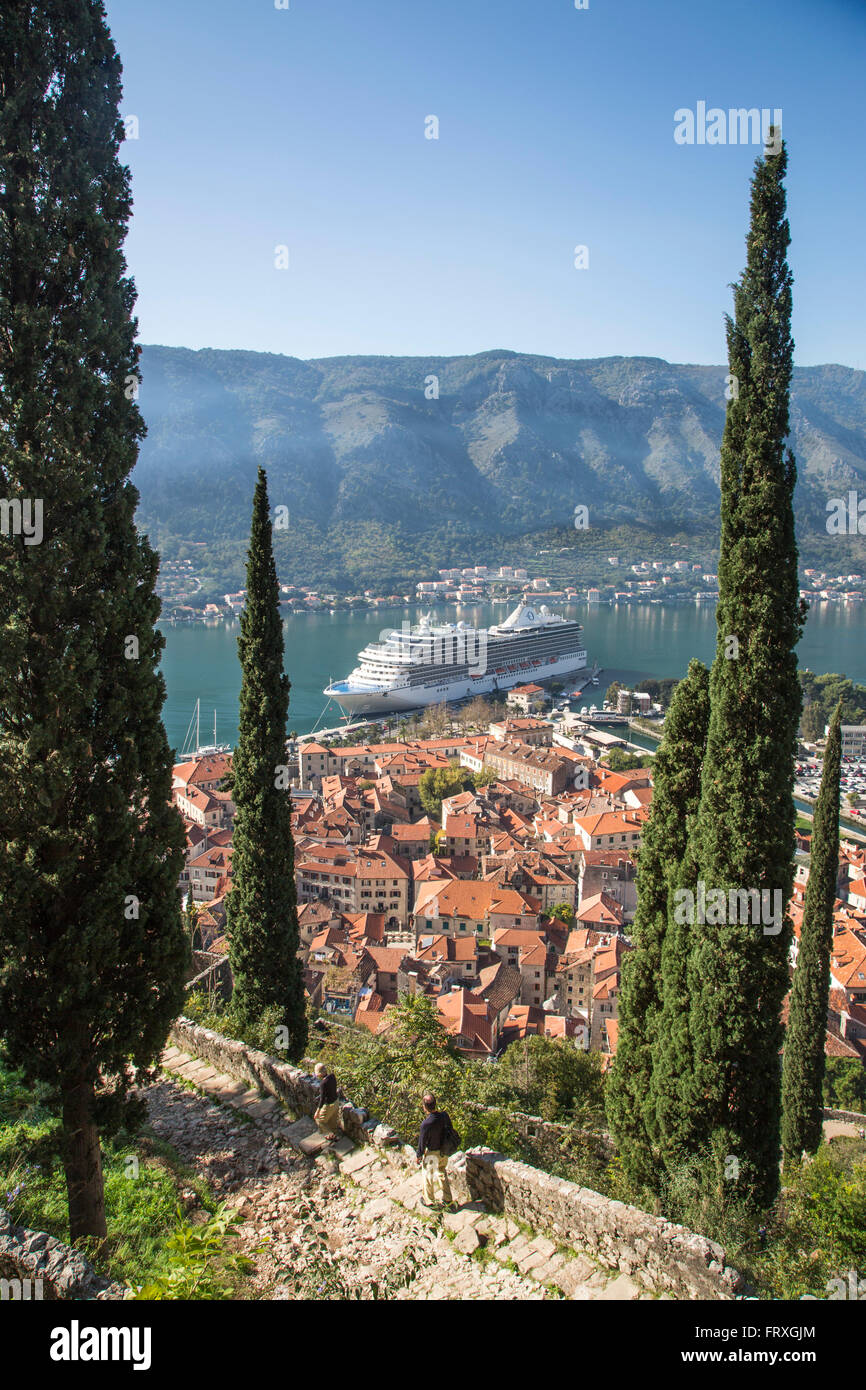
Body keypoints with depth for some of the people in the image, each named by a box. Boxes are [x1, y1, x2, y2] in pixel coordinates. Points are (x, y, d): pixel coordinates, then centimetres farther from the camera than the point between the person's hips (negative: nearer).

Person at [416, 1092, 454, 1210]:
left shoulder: (426, 1123, -33)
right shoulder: (444, 1115, -16)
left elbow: (422, 1141, -19)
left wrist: (419, 1155, -3)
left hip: (431, 1153, -5)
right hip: (444, 1152, 5)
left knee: (428, 1176, 19)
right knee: (442, 1174, 25)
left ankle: (429, 1200, 36)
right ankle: (446, 1199, 35)